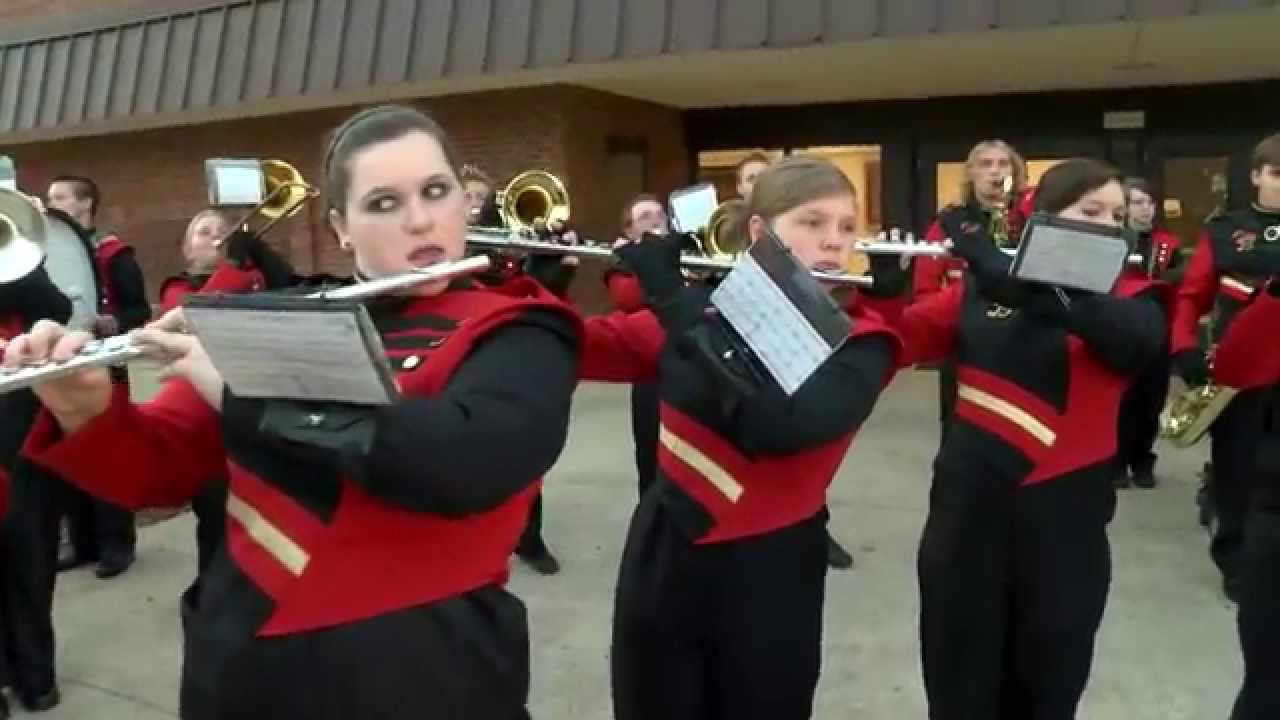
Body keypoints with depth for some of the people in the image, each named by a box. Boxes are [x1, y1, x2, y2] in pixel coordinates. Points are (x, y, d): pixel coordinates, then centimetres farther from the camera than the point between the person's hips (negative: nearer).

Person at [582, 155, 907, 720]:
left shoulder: (858, 339, -9)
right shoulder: (702, 308, -1)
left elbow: (775, 426, -29)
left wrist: (672, 297, -25)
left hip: (769, 576, -2)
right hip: (662, 557, 2)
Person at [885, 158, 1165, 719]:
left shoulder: (1130, 297, 1)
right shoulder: (980, 285, 2)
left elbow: (1136, 338, -22)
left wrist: (1007, 274, -28)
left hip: (1066, 516, 1)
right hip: (969, 504, 0)